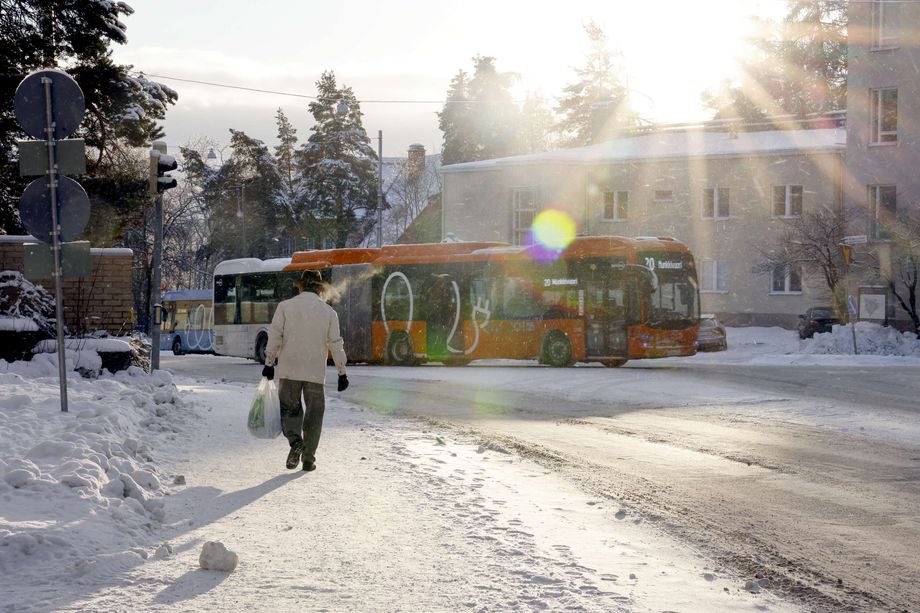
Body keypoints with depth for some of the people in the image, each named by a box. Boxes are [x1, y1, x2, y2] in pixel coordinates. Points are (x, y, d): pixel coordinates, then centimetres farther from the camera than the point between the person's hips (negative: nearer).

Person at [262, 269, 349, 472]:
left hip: (289, 370, 0)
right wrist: (342, 373, 8)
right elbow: (336, 344, 2)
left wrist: (269, 363, 5)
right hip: (316, 371, 0)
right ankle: (308, 459, 9)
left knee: (289, 408, 14)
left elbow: (274, 337, -3)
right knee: (314, 413, 10)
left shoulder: (285, 306, -1)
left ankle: (295, 440, -13)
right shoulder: (329, 312, 3)